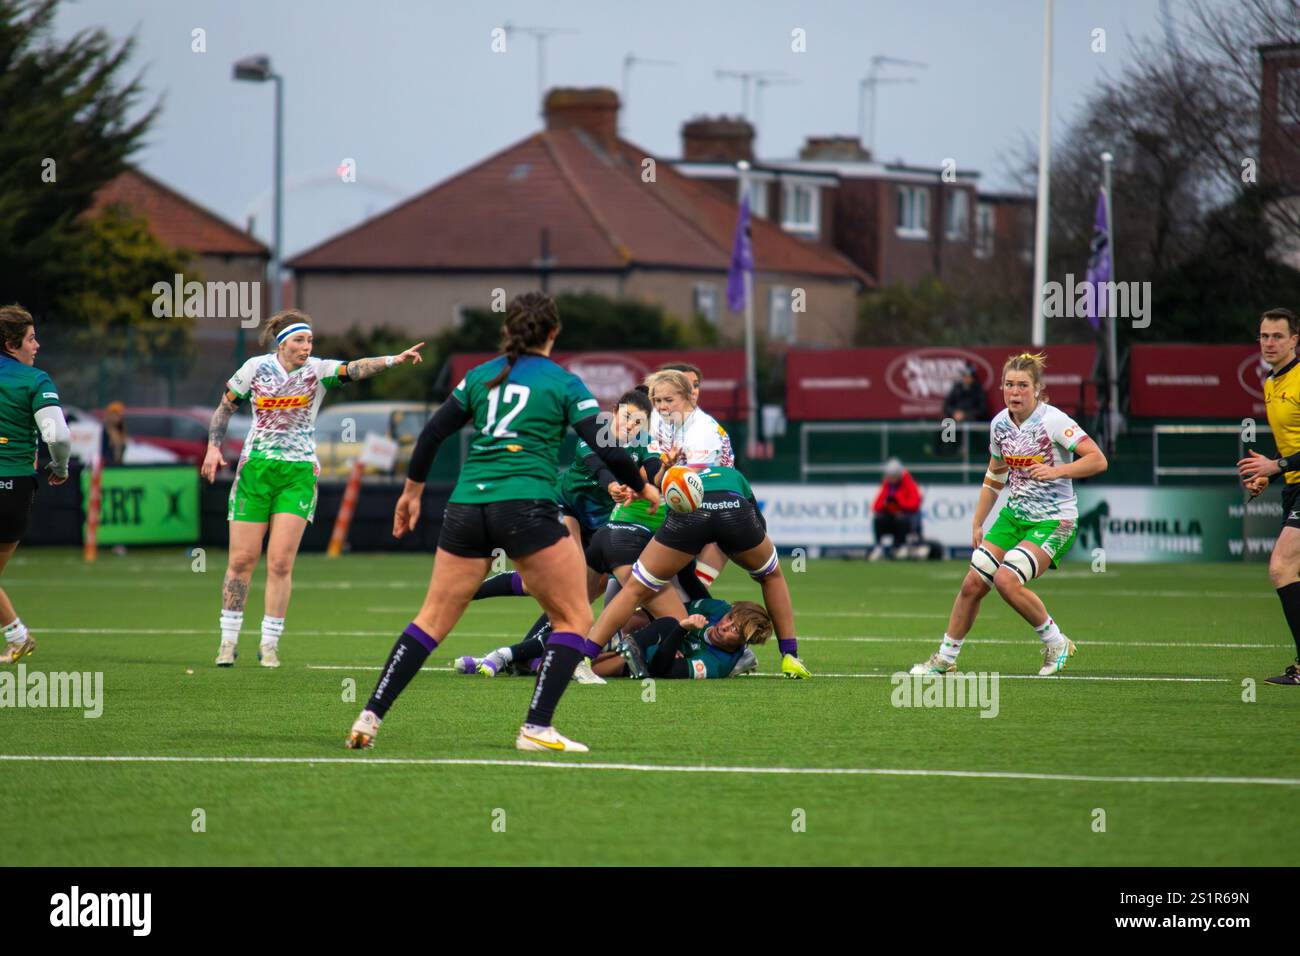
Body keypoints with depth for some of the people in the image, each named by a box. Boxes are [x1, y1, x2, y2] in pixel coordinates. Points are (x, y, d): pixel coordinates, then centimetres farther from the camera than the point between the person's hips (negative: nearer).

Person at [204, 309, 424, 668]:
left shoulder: (317, 370, -5)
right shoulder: (256, 368, -3)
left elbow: (353, 369, -23)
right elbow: (225, 407, 9)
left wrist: (393, 360, -40)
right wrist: (214, 447, -3)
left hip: (299, 474, 0)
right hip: (255, 469, 0)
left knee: (281, 563, -7)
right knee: (241, 560, 0)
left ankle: (270, 643, 3)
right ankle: (229, 640, 13)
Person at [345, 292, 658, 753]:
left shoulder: (480, 377, 15)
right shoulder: (563, 384, 4)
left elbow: (431, 434, 17)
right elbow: (607, 450, 0)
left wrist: (412, 490, 31)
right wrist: (642, 487, 18)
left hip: (466, 505, 5)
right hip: (526, 506, -5)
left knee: (432, 620, 12)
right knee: (574, 618, 6)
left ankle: (369, 717, 3)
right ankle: (536, 728, -5)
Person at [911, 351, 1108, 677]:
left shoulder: (1053, 421, -16)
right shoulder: (999, 424, 3)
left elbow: (1097, 460, -19)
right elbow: (995, 476, 18)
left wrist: (1057, 471, -31)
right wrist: (978, 523, 18)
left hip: (1053, 520, -6)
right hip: (1014, 514, 6)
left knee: (1007, 580, -24)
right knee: (973, 583, -1)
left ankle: (1056, 643, -4)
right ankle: (945, 659, 15)